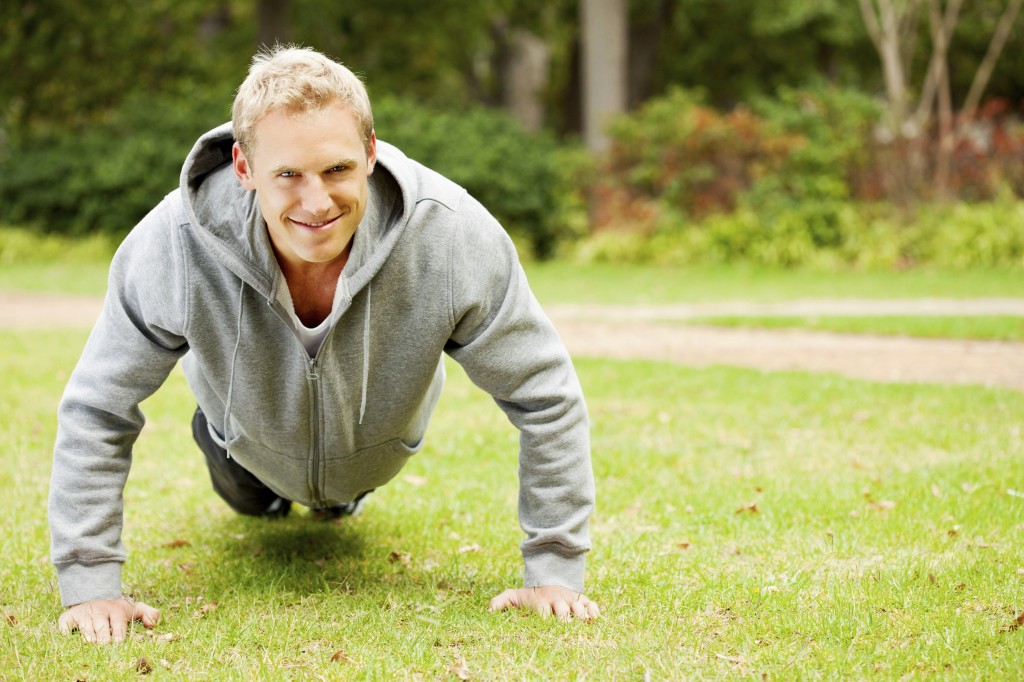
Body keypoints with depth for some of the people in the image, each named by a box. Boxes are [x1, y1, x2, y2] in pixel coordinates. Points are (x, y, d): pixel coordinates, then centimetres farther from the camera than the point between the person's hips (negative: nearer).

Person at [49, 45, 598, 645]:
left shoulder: (455, 237, -42)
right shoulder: (171, 247, -43)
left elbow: (546, 397, -29)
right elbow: (97, 411, -29)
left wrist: (553, 571, -28)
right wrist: (90, 585, -30)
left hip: (378, 453, 1)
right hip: (249, 446, -1)